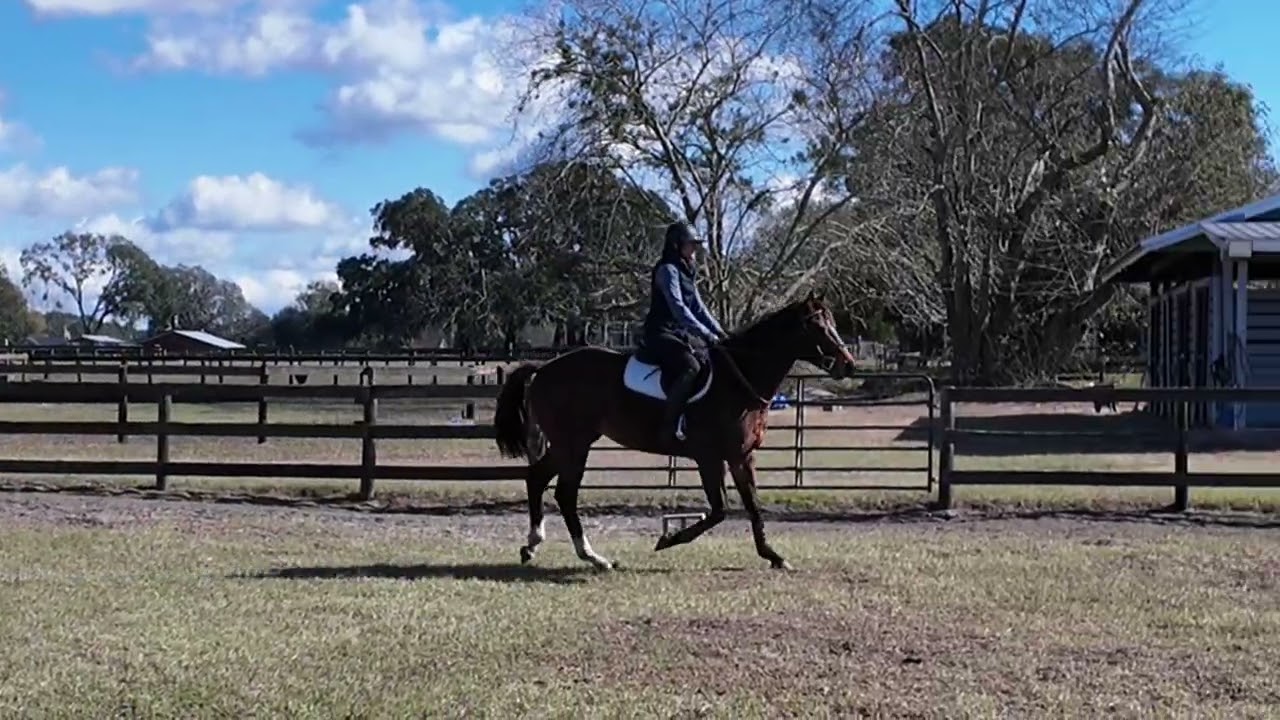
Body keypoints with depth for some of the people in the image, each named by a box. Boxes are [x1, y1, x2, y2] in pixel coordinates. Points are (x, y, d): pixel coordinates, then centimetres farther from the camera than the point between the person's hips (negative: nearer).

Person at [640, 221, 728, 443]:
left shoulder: (687, 271, 17)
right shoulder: (668, 270, -12)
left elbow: (698, 307, 17)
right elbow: (678, 308, -21)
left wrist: (718, 331, 5)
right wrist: (706, 334, -24)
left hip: (681, 332, 10)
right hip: (662, 333, -10)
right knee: (691, 366, -33)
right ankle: (670, 426, -32)